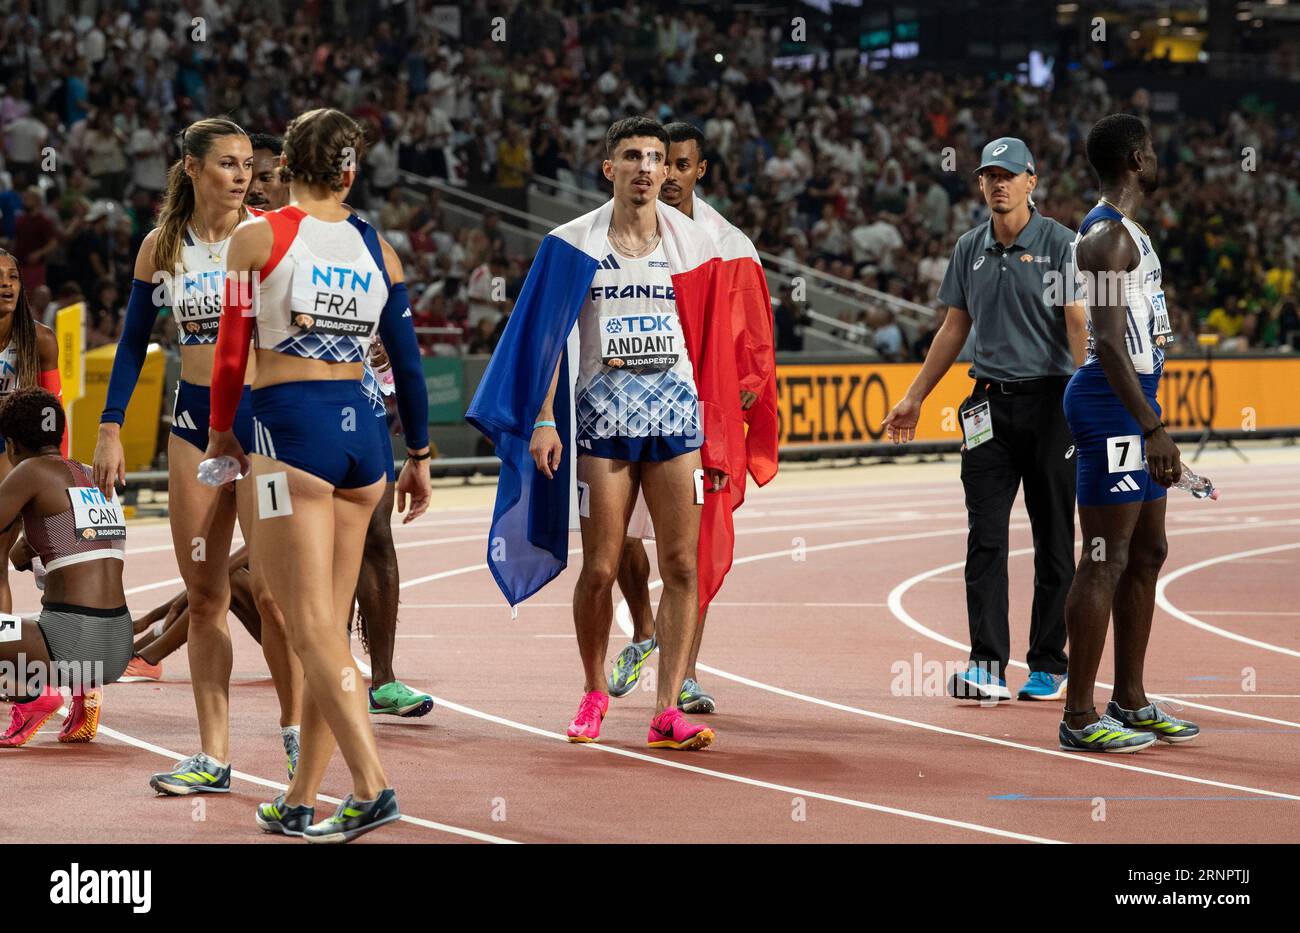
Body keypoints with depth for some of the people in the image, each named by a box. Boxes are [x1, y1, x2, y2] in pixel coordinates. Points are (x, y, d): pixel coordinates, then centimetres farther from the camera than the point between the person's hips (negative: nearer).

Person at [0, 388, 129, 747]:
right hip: (119, 647, 8)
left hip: (74, 644, -8)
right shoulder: (93, 477, 17)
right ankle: (85, 689, 13)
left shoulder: (33, 471, -4)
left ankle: (35, 689, -10)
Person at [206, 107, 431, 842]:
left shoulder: (259, 238, -3)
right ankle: (302, 803, 15)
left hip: (290, 429, -5)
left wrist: (221, 430, 14)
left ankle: (373, 787, -19)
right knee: (331, 626, 10)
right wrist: (419, 457, 20)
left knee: (314, 629, -7)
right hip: (360, 430, 5)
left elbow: (232, 351, -1)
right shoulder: (377, 248, 9)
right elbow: (409, 361, 11)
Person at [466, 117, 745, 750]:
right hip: (603, 413, -2)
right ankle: (594, 693, 20)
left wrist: (717, 436, 8)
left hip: (677, 411, 2)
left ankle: (667, 710, -3)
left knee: (683, 565, -5)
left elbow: (711, 343, 10)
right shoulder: (574, 244, 2)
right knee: (598, 570, -1)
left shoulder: (692, 244, 7)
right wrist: (544, 419, -6)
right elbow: (548, 336, 2)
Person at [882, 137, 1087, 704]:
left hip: (1049, 401, -4)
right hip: (990, 403, 4)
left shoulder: (1059, 244, -3)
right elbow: (954, 328, 19)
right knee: (985, 540, -4)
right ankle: (987, 666, -6)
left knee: (1054, 540, 3)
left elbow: (1078, 323, -10)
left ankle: (1049, 666, 9)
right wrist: (914, 397, 19)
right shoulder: (970, 249, 12)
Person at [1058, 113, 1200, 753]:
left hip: (1133, 401, 11)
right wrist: (1153, 428, -24)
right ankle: (1079, 719, -7)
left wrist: (1151, 423, 24)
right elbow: (1108, 343, -22)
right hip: (1112, 404, -11)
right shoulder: (1109, 236, -16)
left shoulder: (1125, 232, 17)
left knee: (1146, 554, 15)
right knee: (1105, 561, -9)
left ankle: (1130, 702, 23)